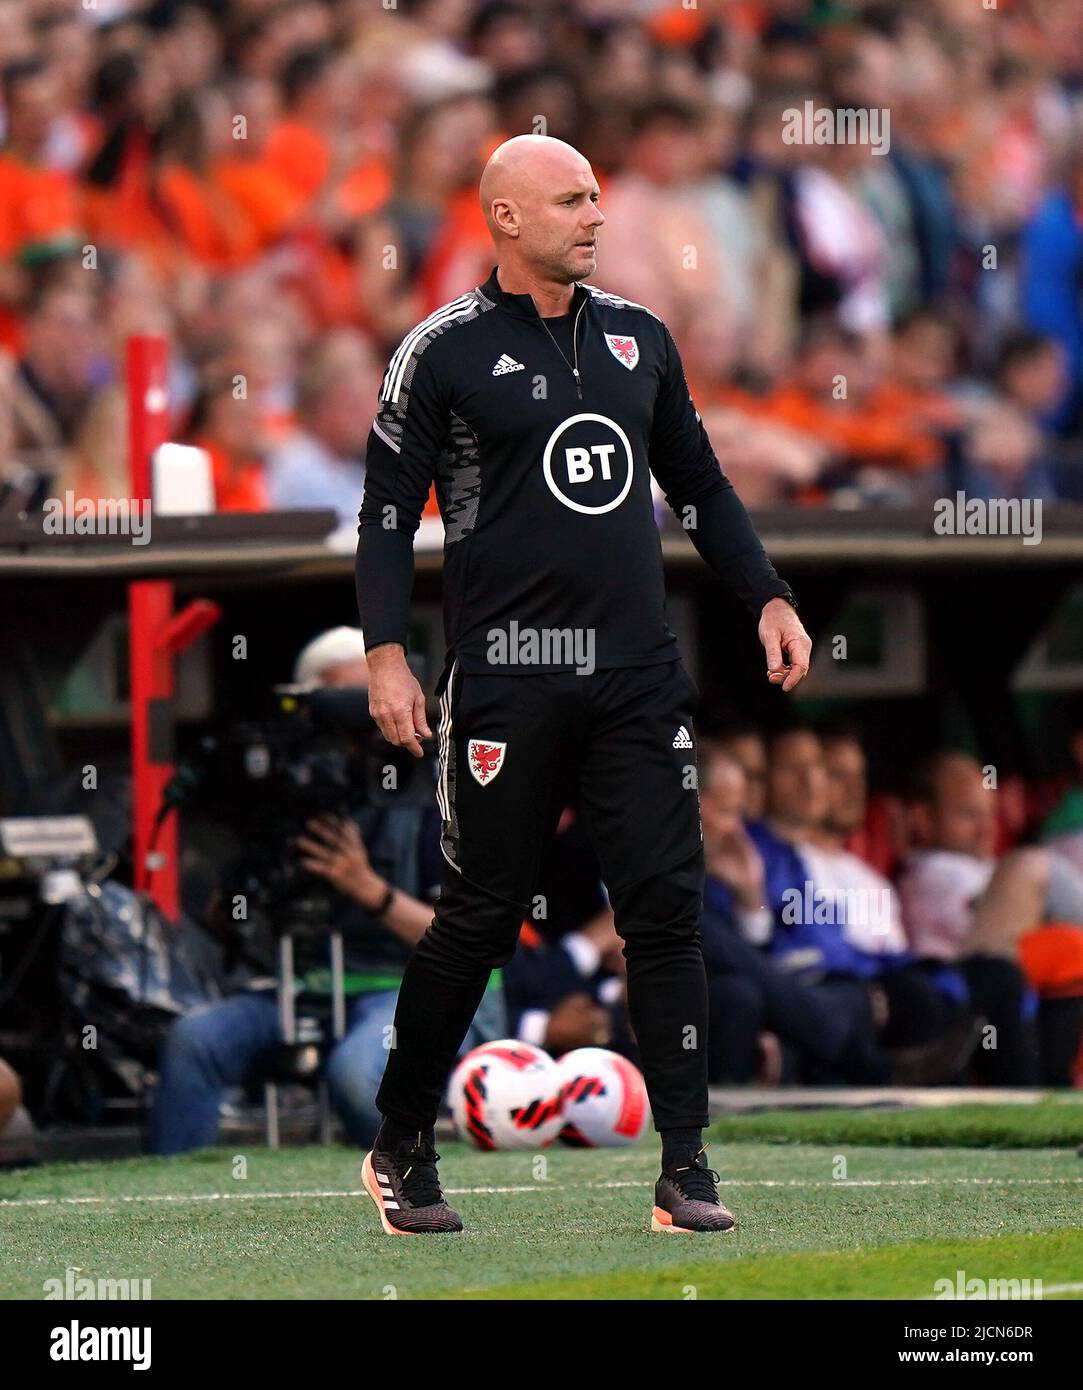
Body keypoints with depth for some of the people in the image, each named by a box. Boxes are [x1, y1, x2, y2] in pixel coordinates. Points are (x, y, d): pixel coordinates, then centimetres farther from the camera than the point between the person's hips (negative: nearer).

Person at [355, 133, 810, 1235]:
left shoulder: (637, 338, 14)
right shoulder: (446, 350, -1)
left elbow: (699, 485, 22)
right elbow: (387, 511, -2)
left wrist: (767, 597, 13)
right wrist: (386, 656, -11)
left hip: (638, 678, 4)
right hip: (507, 678, -4)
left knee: (666, 911, -1)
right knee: (479, 918, -1)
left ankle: (685, 1167, 1)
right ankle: (401, 1149, 14)